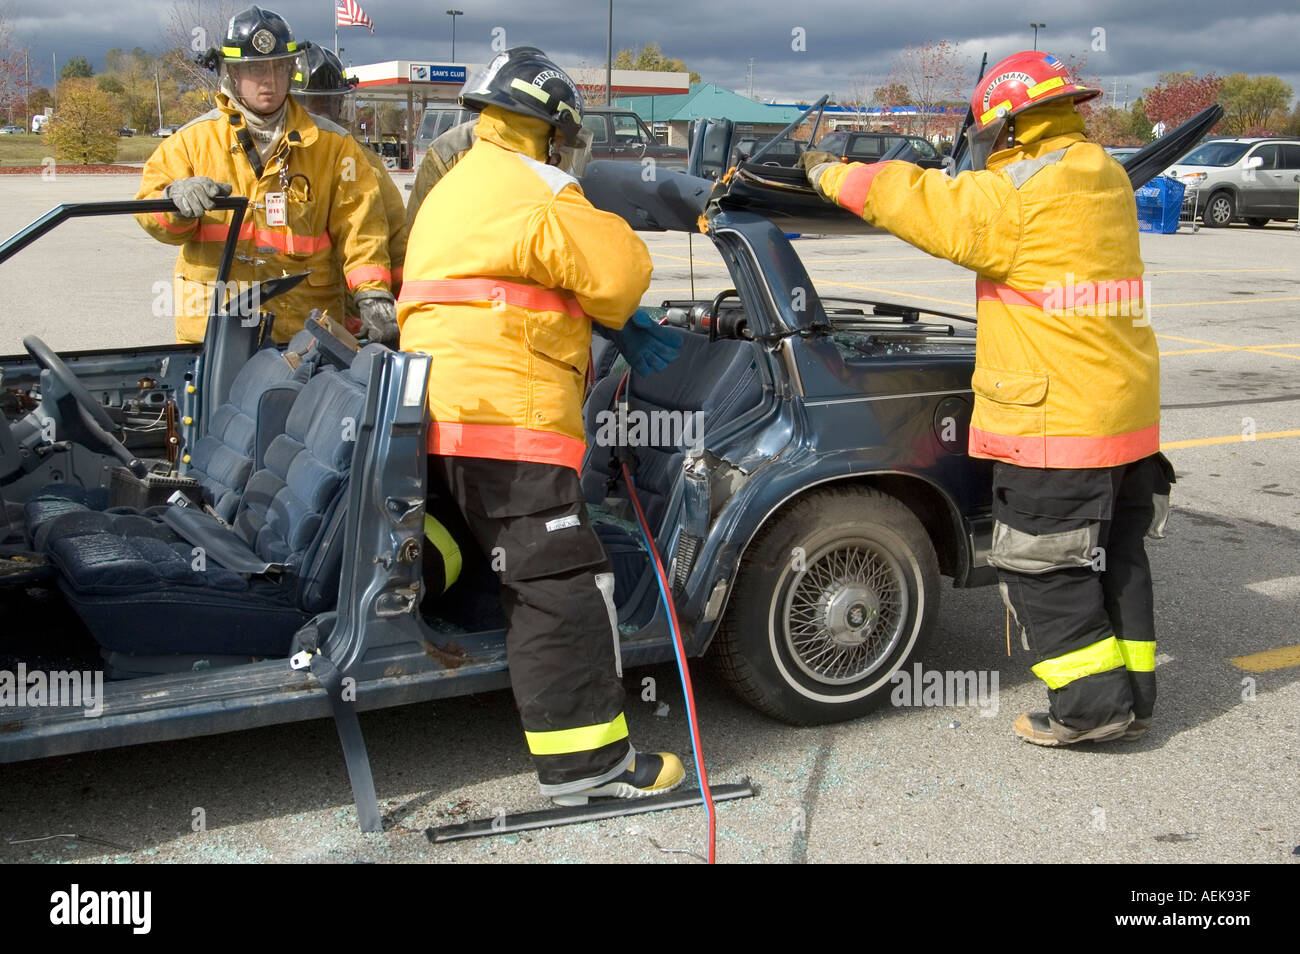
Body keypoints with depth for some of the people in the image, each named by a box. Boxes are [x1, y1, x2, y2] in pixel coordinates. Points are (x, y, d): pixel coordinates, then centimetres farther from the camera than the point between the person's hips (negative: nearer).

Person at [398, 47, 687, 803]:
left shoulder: (454, 188, 25)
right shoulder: (534, 190, -6)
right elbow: (620, 269, -6)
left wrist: (622, 328, 15)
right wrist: (618, 318, 18)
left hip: (441, 413, 10)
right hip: (506, 414, -9)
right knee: (562, 582, -8)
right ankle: (588, 761, -7)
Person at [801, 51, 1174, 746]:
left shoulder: (1024, 193, -17)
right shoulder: (1101, 176, 11)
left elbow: (922, 204, -14)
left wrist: (829, 174, -2)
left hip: (1055, 420, -9)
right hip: (1125, 416, 9)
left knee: (1042, 566, 2)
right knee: (1114, 556, 16)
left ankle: (1092, 702, 7)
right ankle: (1131, 695, 25)